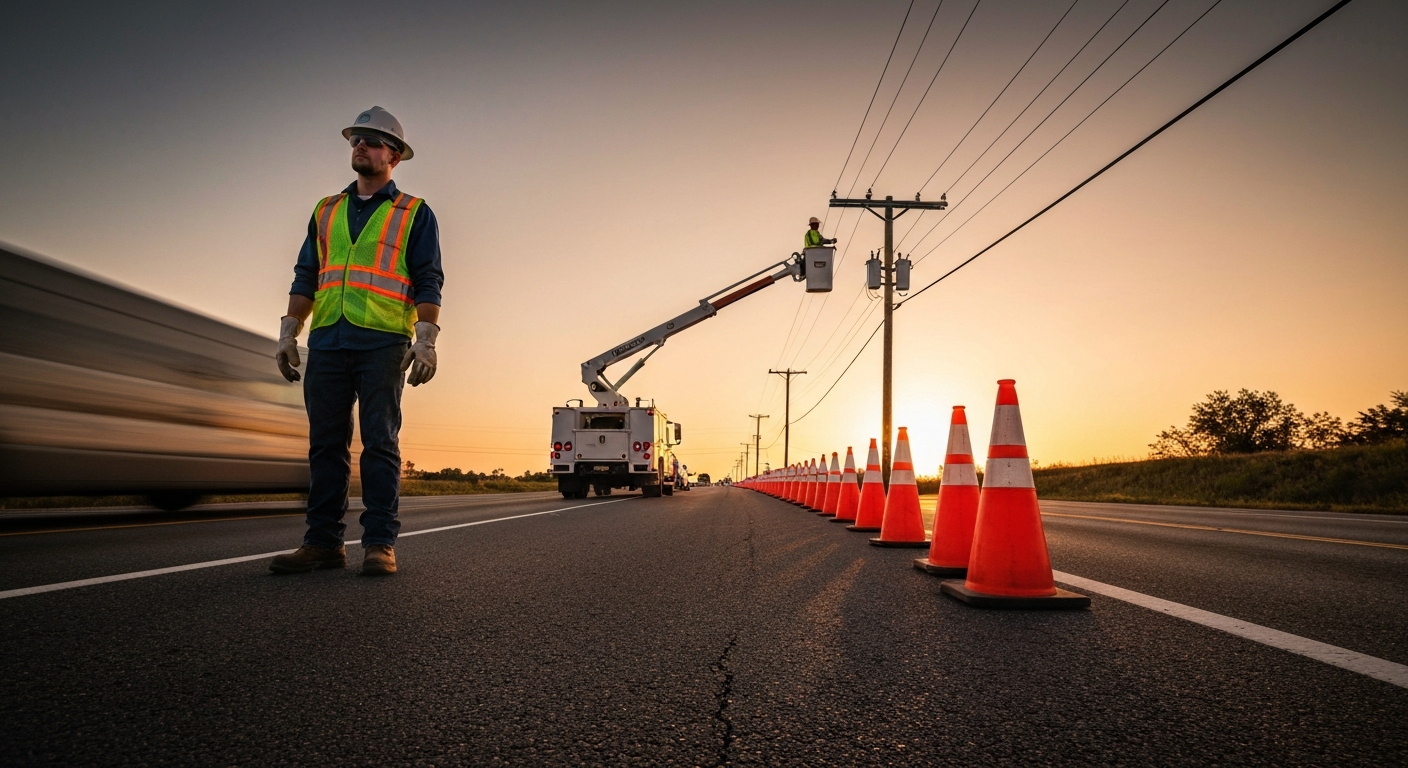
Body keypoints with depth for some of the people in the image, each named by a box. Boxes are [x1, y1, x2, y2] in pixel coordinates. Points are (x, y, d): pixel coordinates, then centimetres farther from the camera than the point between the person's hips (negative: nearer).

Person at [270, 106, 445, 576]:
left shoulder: (414, 214, 9)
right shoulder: (326, 211, 21)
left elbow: (428, 282, 1)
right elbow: (305, 278, 19)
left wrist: (427, 341, -11)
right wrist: (289, 334, 8)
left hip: (383, 343, -4)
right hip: (327, 343, 5)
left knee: (380, 443, -5)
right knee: (326, 444, 3)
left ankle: (380, 544, -3)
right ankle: (323, 542, 7)